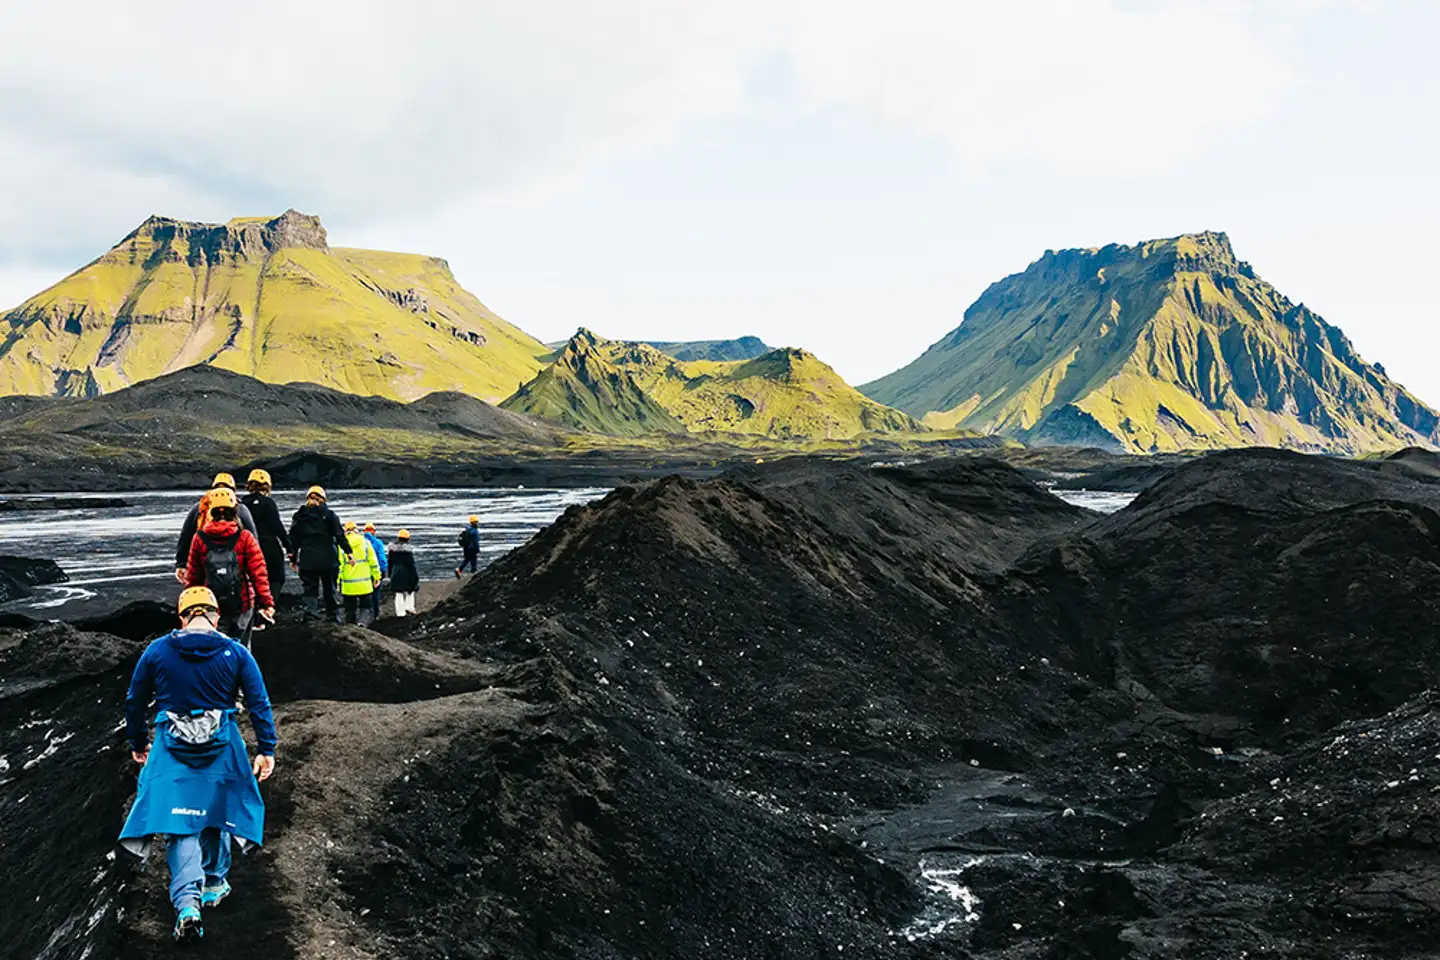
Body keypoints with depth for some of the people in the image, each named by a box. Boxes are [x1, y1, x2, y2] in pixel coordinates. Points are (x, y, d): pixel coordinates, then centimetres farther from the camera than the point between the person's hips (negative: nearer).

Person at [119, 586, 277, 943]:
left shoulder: (156, 651, -1)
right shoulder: (235, 653, -4)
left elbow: (134, 702, 7)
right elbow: (259, 703, -5)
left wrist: (138, 743, 21)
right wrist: (266, 749, 0)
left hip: (172, 749, 0)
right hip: (221, 748, 0)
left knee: (180, 821, 1)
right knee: (217, 809, 20)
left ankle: (187, 901, -13)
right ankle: (214, 883, 32)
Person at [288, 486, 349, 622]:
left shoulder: (299, 516, 6)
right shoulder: (329, 514, -1)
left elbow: (294, 539, 9)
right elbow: (339, 535, -4)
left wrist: (293, 559, 15)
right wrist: (348, 552, 1)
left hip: (307, 561, 1)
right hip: (328, 560, 0)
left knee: (310, 590, 2)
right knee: (330, 589, 11)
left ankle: (311, 614, -17)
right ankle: (333, 617, 13)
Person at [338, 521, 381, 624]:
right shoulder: (365, 542, 1)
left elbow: (339, 564, -3)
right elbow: (373, 561, 1)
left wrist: (338, 581, 1)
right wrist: (377, 576, 9)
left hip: (348, 584, 0)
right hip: (364, 584, 0)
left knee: (350, 608, 10)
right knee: (365, 606, 7)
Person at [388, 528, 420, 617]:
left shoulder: (392, 549, 3)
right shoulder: (407, 549, -14)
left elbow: (390, 562, 10)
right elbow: (412, 563, -13)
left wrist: (390, 573, 20)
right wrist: (415, 575, -5)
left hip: (396, 574, 5)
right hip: (407, 574, -4)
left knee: (399, 594, 8)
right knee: (410, 593, 14)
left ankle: (400, 612, 8)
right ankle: (409, 608, 9)